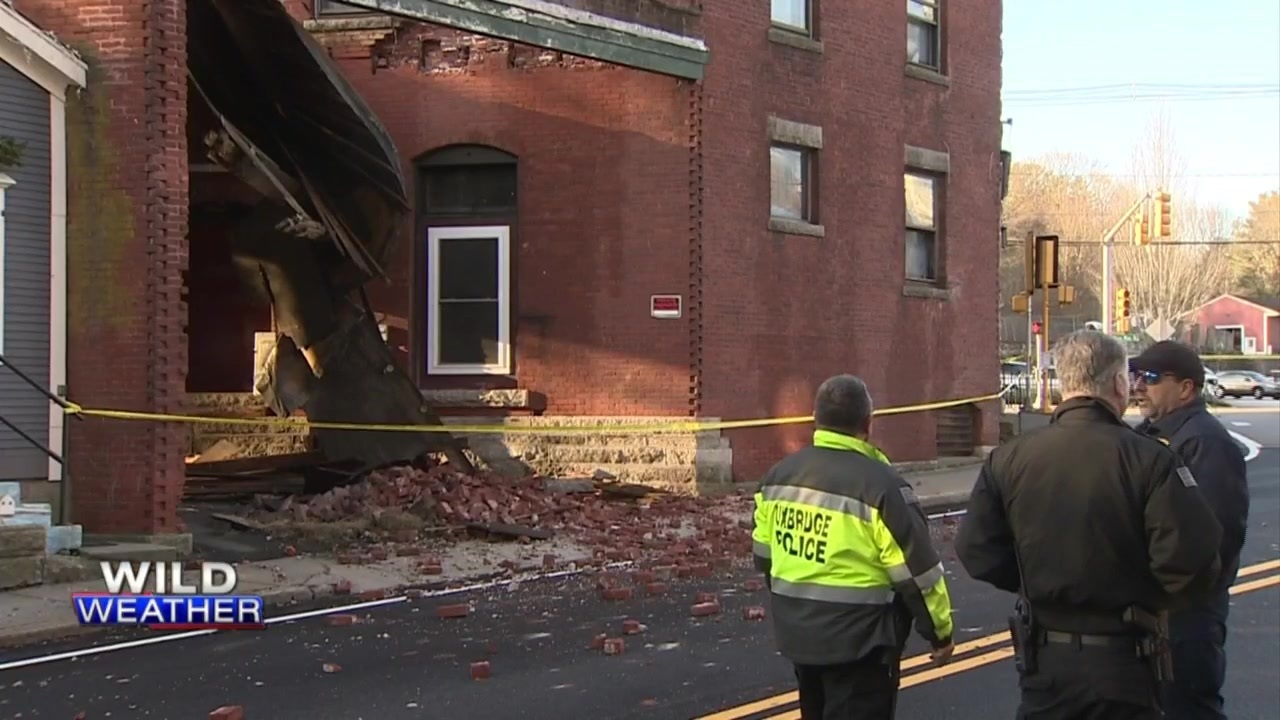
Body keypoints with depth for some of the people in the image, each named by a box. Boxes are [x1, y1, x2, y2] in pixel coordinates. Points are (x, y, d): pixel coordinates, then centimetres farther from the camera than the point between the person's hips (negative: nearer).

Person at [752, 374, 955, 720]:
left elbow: (764, 555, 12)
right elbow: (918, 572, -15)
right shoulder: (880, 485, -18)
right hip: (859, 639, -7)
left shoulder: (779, 476, 2)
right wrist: (940, 630, -2)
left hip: (798, 632, 7)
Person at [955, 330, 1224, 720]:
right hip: (1122, 661, -3)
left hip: (1043, 659, 3)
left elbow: (977, 551, -2)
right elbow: (1190, 558, -19)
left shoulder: (1007, 459, -3)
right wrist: (1145, 594, 1)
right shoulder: (1148, 459, -14)